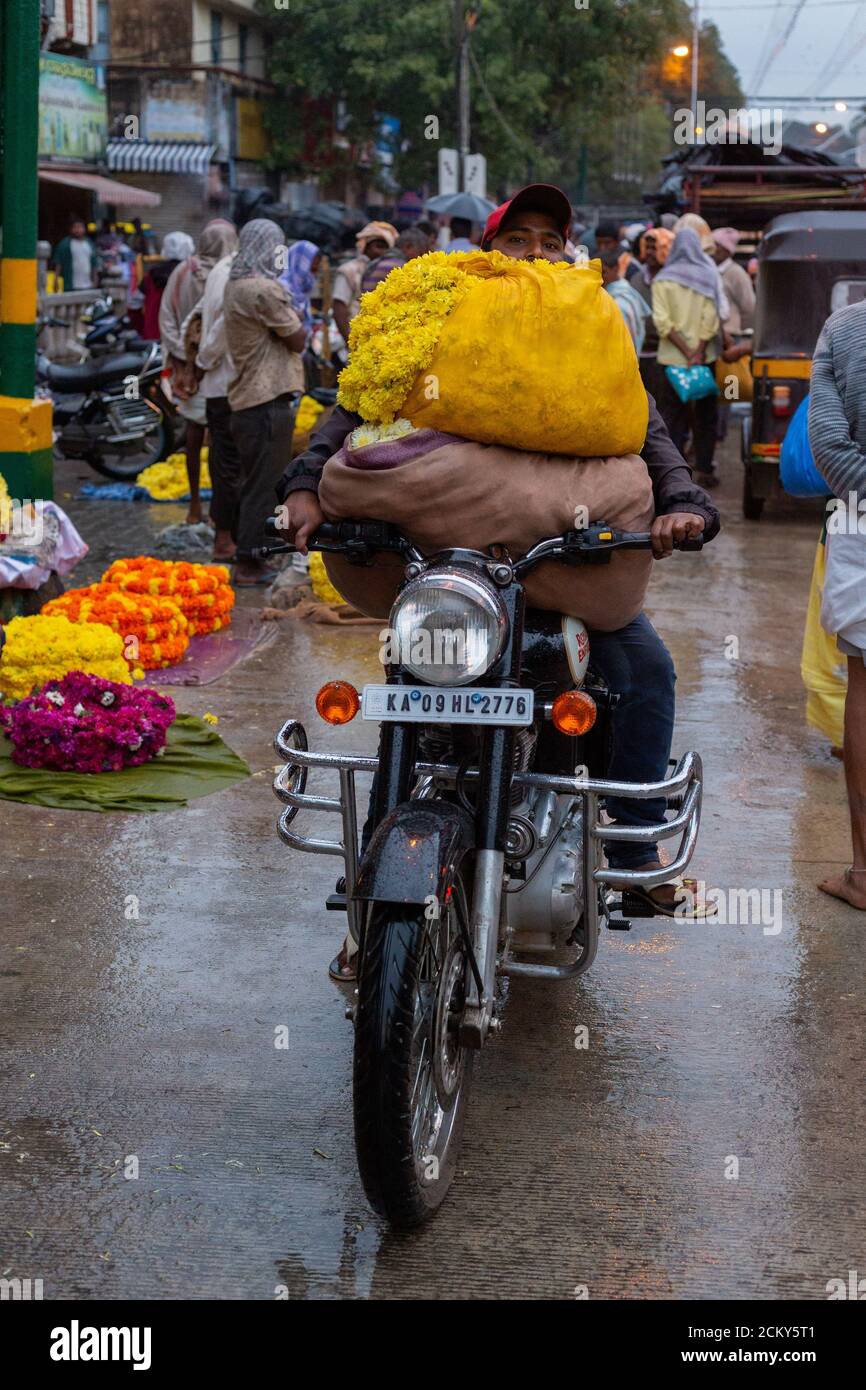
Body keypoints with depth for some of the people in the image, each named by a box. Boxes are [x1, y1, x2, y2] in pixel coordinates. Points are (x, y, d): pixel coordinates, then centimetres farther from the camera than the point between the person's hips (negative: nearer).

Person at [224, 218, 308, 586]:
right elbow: (298, 340, -10)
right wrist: (296, 318, 7)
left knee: (252, 482, 17)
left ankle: (247, 559, 23)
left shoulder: (235, 285, 14)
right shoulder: (265, 290, -16)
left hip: (246, 399, 10)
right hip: (268, 400, -10)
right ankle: (249, 565, -1)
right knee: (265, 484, -4)